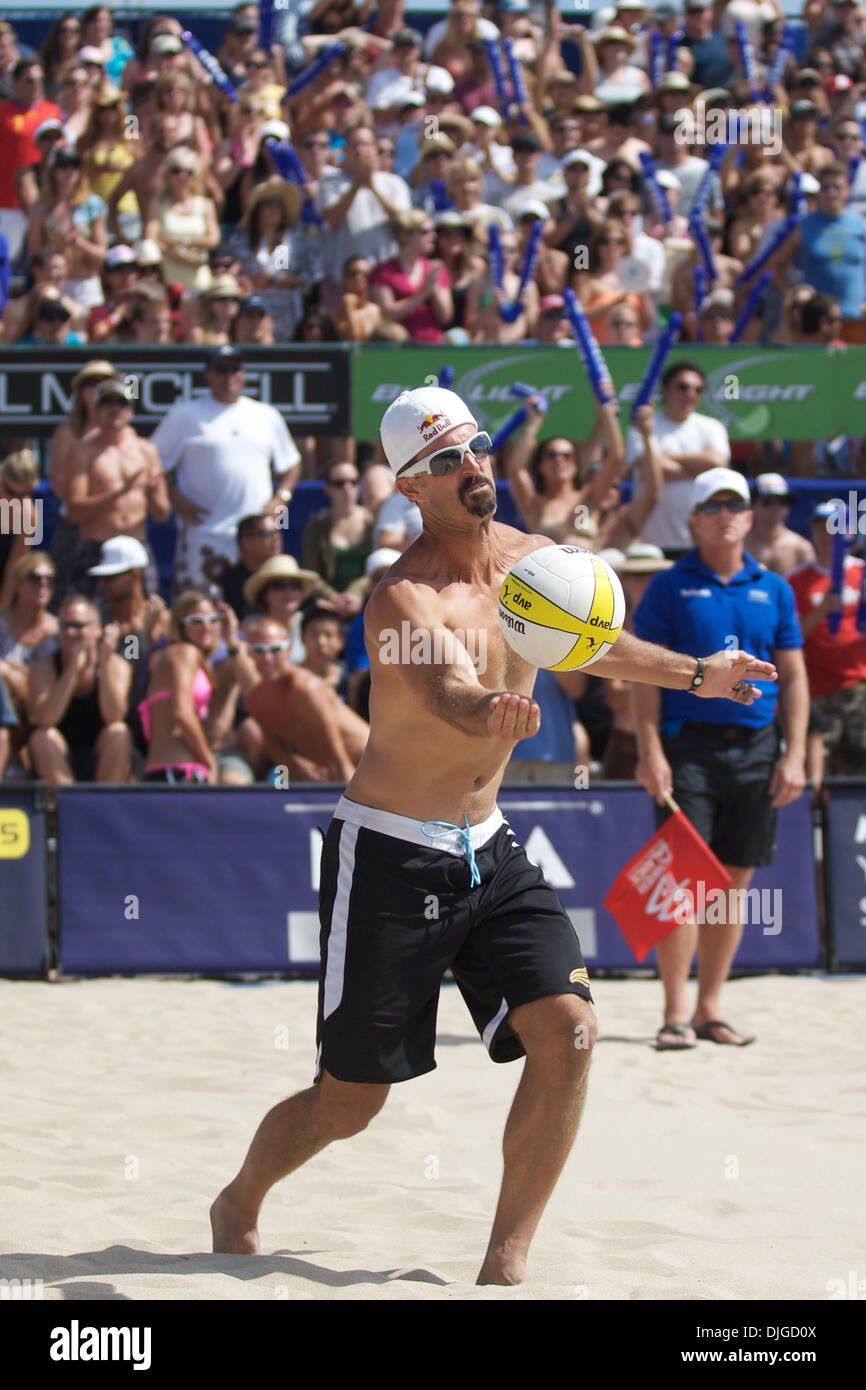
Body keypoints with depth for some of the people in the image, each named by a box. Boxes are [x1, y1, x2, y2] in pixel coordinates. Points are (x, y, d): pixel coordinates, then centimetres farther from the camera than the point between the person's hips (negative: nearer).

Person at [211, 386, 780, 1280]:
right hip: (390, 858, -6)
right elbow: (449, 694, -43)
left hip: (489, 852, 6)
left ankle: (504, 1264, -5)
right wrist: (494, 710, -64)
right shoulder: (405, 596, -22)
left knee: (566, 1029, -15)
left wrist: (695, 675, 25)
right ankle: (237, 1206, 32)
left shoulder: (535, 561, 1)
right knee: (348, 1102, 1)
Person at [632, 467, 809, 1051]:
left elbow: (794, 678, 12)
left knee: (735, 879, 6)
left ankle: (710, 1008, 14)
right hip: (689, 741, -3)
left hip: (756, 746, 3)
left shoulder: (774, 589, 12)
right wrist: (650, 751, -11)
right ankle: (676, 1013, -5)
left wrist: (794, 755, 2)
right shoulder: (671, 587, 3)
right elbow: (646, 674, -1)